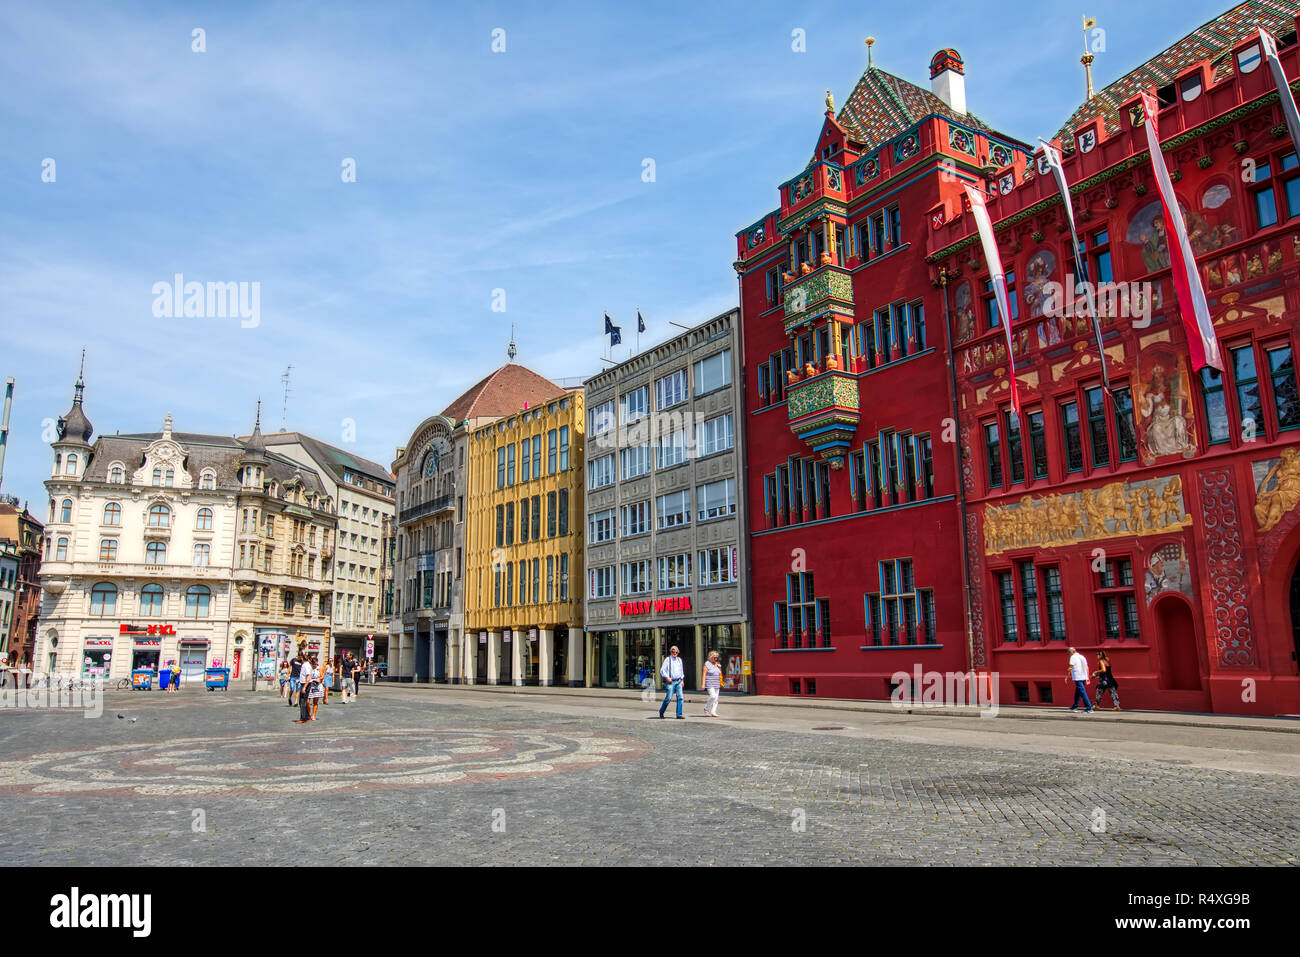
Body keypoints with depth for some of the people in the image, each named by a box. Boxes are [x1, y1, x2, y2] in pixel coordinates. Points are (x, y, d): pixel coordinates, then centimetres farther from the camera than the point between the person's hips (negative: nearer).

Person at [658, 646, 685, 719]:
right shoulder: (667, 659, 0)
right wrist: (667, 677, -14)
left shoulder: (679, 660, 16)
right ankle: (661, 712, 14)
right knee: (668, 698, -8)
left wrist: (682, 679, 19)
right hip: (670, 682, -5)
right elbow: (662, 670, -4)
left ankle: (679, 715, -2)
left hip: (678, 681, 5)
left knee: (680, 697, -6)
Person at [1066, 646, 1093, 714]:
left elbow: (1070, 668, -13)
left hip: (1078, 678, -9)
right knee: (1077, 692, 19)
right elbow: (1087, 667, 18)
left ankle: (1089, 708, -13)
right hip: (1084, 677, 9)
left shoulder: (1073, 657, -8)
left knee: (1083, 692, -9)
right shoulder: (1082, 657, 17)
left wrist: (1067, 676, -4)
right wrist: (1087, 678, 21)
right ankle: (1075, 706, 29)